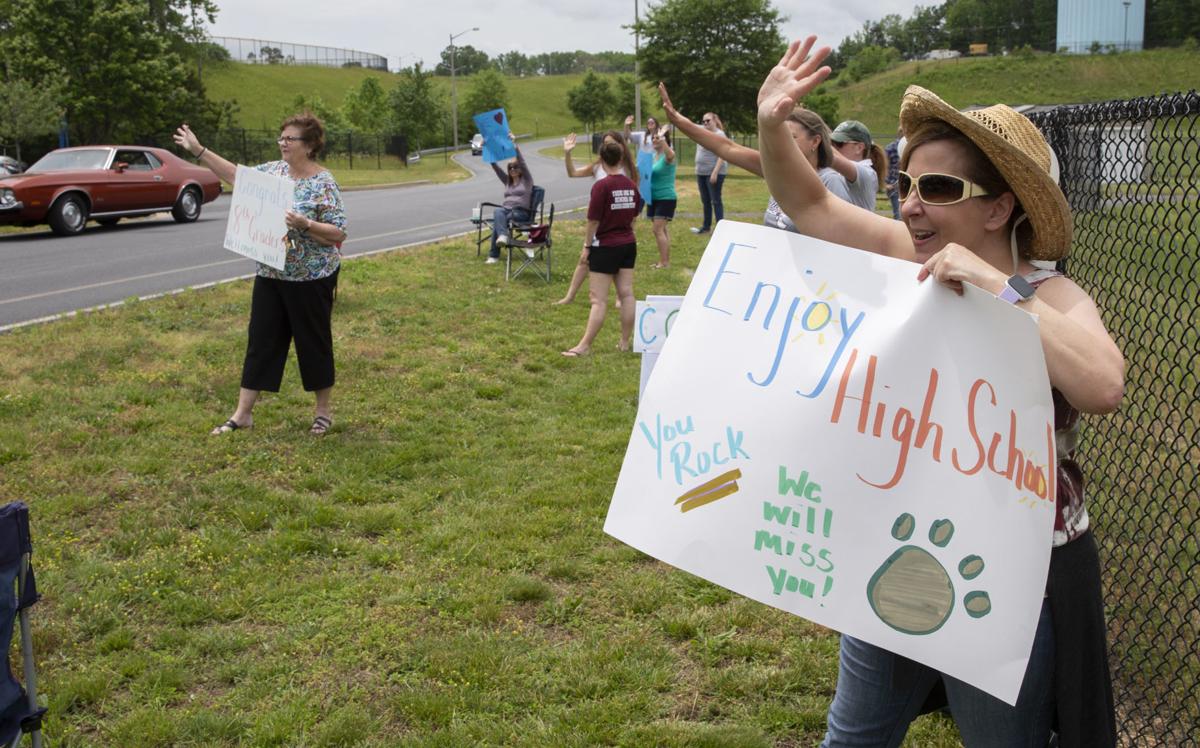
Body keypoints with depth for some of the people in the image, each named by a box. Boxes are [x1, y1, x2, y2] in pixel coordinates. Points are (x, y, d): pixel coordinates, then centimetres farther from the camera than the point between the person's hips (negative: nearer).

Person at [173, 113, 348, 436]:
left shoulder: (323, 184, -14)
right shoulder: (275, 170, 6)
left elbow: (338, 233, -16)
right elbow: (236, 175, 17)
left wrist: (305, 224, -29)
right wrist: (198, 150, 14)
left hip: (311, 278, -6)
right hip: (270, 275, 6)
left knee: (313, 341, 5)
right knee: (261, 340, 8)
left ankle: (324, 410, 21)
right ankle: (243, 413, 14)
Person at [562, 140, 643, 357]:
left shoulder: (601, 186, -16)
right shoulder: (631, 185, 3)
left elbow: (593, 221, -14)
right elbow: (634, 216, 12)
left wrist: (587, 245, -4)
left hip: (605, 247, -6)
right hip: (628, 244, 6)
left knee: (598, 299, -5)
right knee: (626, 294, 9)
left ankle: (585, 346, -1)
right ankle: (625, 342, 15)